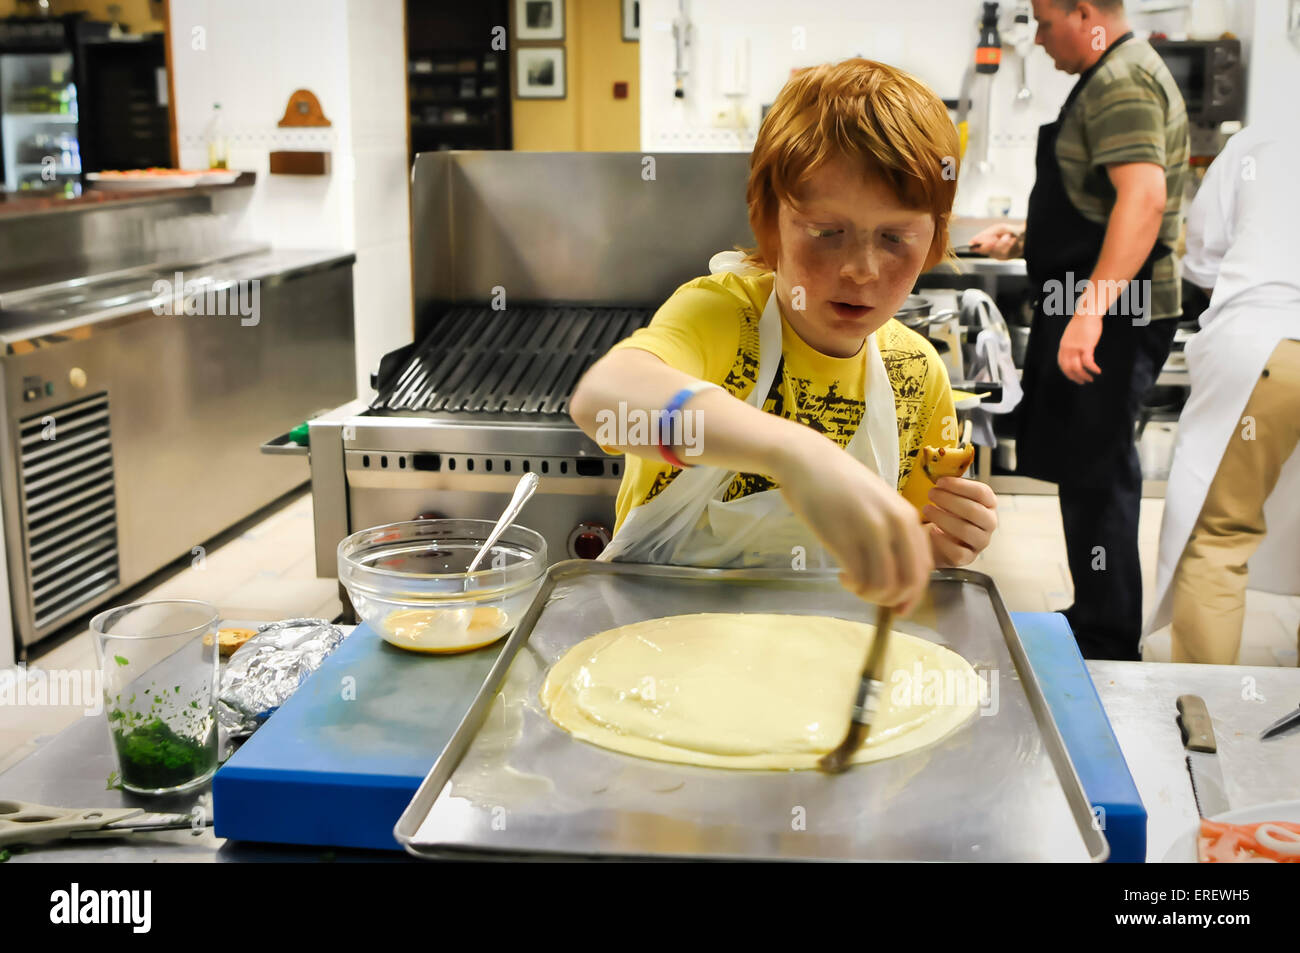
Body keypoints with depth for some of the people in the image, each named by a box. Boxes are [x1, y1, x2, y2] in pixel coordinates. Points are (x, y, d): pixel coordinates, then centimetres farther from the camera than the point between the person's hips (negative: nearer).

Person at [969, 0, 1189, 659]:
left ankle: (1107, 649, 2)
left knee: (1095, 476, -6)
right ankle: (1095, 622, 29)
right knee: (1093, 473, 17)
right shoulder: (1110, 79, 20)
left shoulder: (1123, 81, -14)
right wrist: (1026, 241, 27)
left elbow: (1143, 197, -27)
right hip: (1096, 314, 11)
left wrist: (1090, 311, -33)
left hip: (1109, 318, -11)